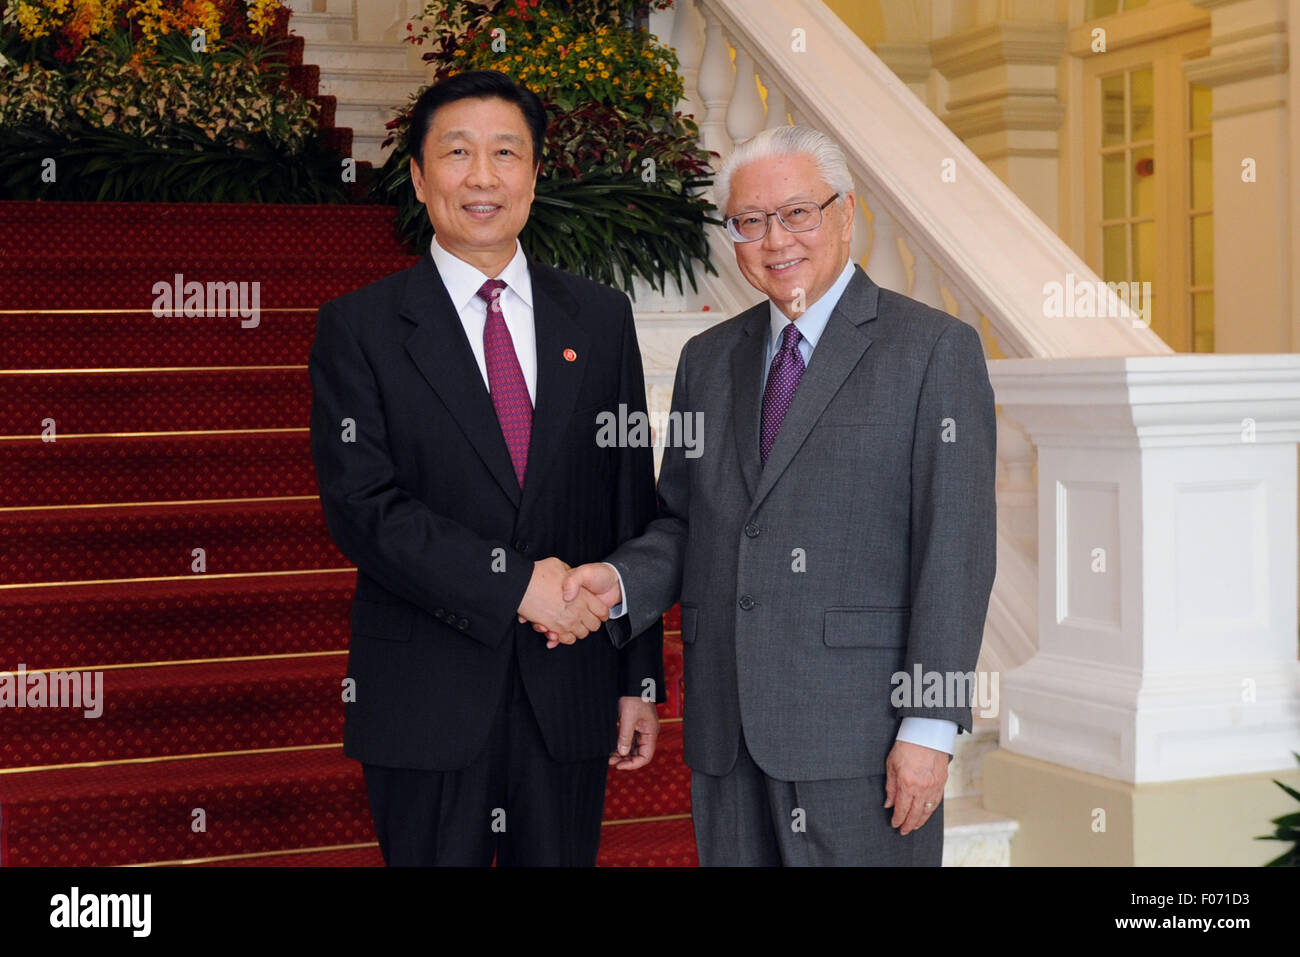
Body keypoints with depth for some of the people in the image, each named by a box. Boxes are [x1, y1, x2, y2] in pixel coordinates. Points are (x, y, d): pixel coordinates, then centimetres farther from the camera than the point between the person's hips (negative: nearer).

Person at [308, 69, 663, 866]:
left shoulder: (600, 317, 8)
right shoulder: (359, 328, -1)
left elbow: (633, 503, 8)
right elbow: (361, 506, -11)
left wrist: (640, 679, 5)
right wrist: (513, 583, -19)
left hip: (571, 692, 3)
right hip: (426, 702, -2)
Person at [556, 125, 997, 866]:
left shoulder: (934, 349, -2)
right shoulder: (708, 359, 15)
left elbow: (957, 548, -8)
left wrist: (930, 728, -13)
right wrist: (621, 580, -4)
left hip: (861, 733, -5)